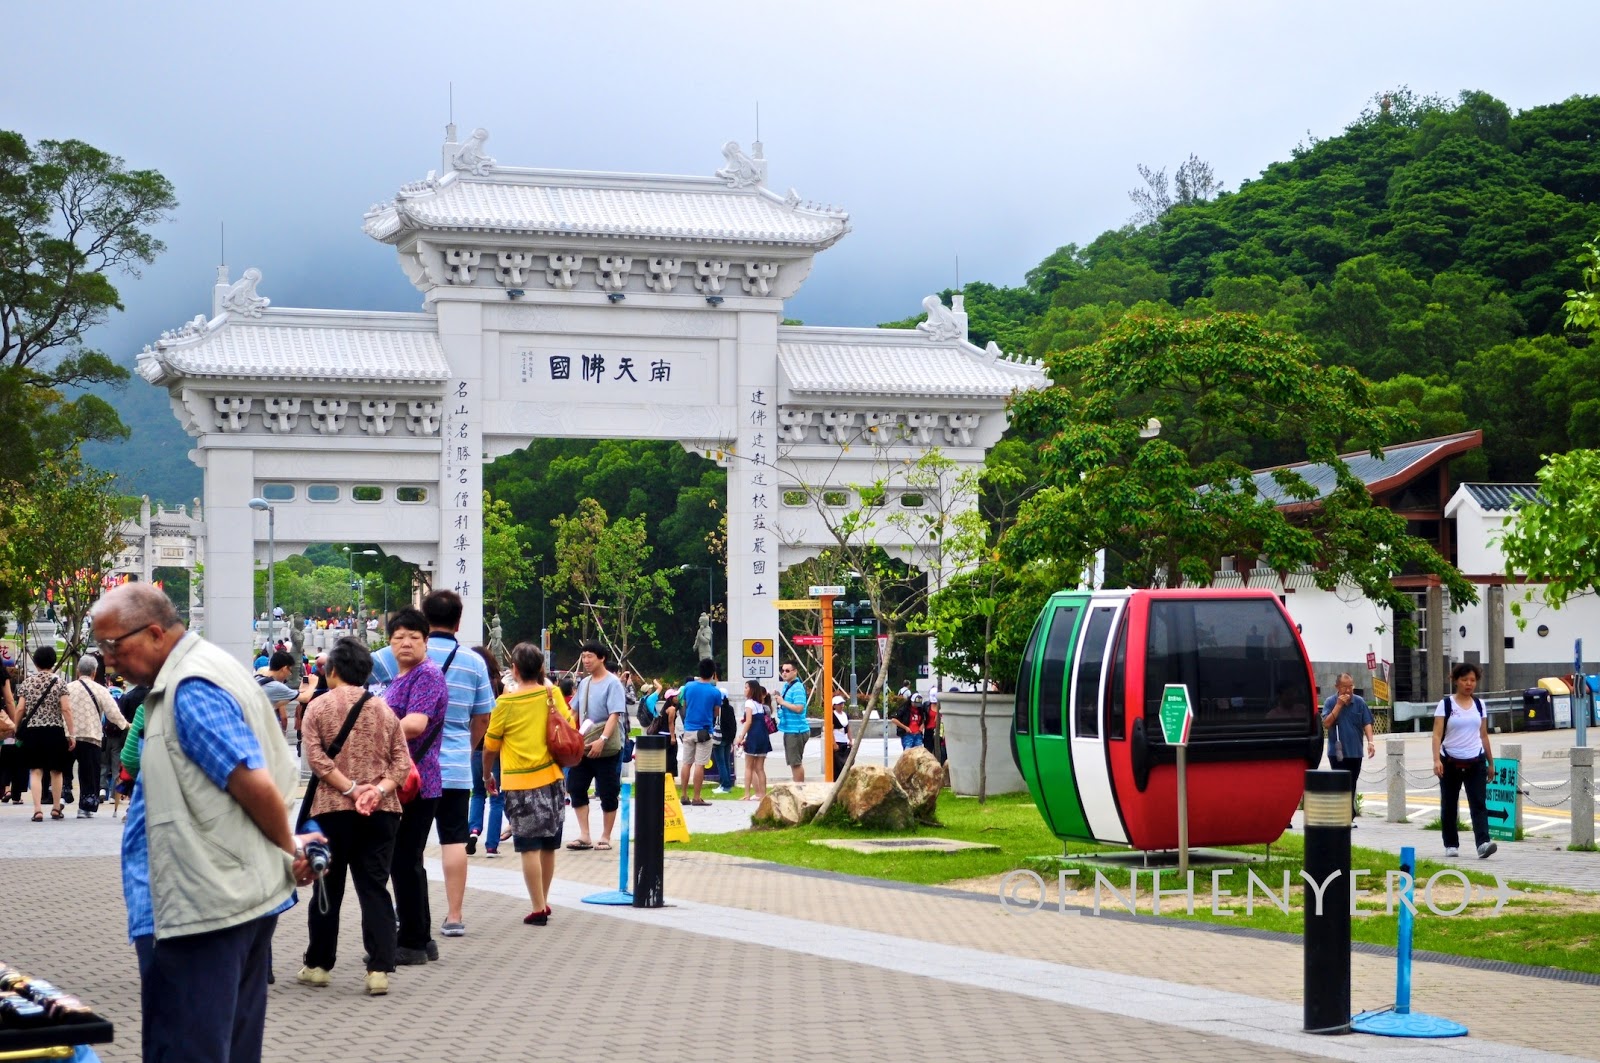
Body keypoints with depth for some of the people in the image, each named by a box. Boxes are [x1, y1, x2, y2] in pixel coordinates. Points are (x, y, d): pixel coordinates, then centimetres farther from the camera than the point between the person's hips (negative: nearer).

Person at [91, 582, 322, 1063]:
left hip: (199, 909, -11)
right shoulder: (206, 668, 14)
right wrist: (288, 848, 11)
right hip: (247, 897, 11)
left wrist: (289, 850, -7)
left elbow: (255, 783, -22)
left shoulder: (191, 691, -17)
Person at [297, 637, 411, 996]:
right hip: (380, 812, 2)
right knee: (375, 889, 1)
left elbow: (316, 758, -11)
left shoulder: (319, 707, -1)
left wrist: (350, 789, -13)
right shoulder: (383, 709, 8)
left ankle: (318, 965, 17)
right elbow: (402, 761, 1)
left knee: (328, 888, 9)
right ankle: (379, 970, -6)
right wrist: (379, 789, -9)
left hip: (332, 809, -2)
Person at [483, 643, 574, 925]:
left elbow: (490, 746, -1)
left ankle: (538, 908, -4)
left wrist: (487, 774, 16)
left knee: (529, 847, -1)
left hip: (519, 784, -4)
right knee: (548, 846, 14)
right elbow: (570, 728, 8)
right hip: (551, 778, 4)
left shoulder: (506, 703, -9)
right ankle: (544, 901, 25)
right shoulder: (552, 694, -1)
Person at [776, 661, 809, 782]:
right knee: (793, 762, 16)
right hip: (789, 729, 10)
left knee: (795, 763, -6)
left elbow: (799, 708, -25)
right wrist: (779, 697, 6)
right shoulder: (786, 686, 14)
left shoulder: (797, 688, -16)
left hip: (796, 730, -10)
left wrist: (782, 702, -17)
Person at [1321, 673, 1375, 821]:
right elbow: (1326, 724, -12)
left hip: (1355, 751, 2)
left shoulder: (1360, 702, 2)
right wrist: (1339, 705, -16)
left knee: (1351, 786, 9)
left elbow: (1367, 723, 2)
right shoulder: (1330, 702, -3)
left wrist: (1371, 741, -12)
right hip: (1337, 752, -2)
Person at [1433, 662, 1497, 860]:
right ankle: (1451, 845, 19)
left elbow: (1483, 735, 14)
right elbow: (1437, 734, -9)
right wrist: (1436, 760, -21)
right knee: (1449, 806, 7)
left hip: (1475, 762, 2)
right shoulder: (1445, 705, -3)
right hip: (1451, 762, -2)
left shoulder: (1479, 705, 9)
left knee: (1478, 804, -11)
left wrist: (1490, 762, 15)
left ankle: (1483, 843, -23)